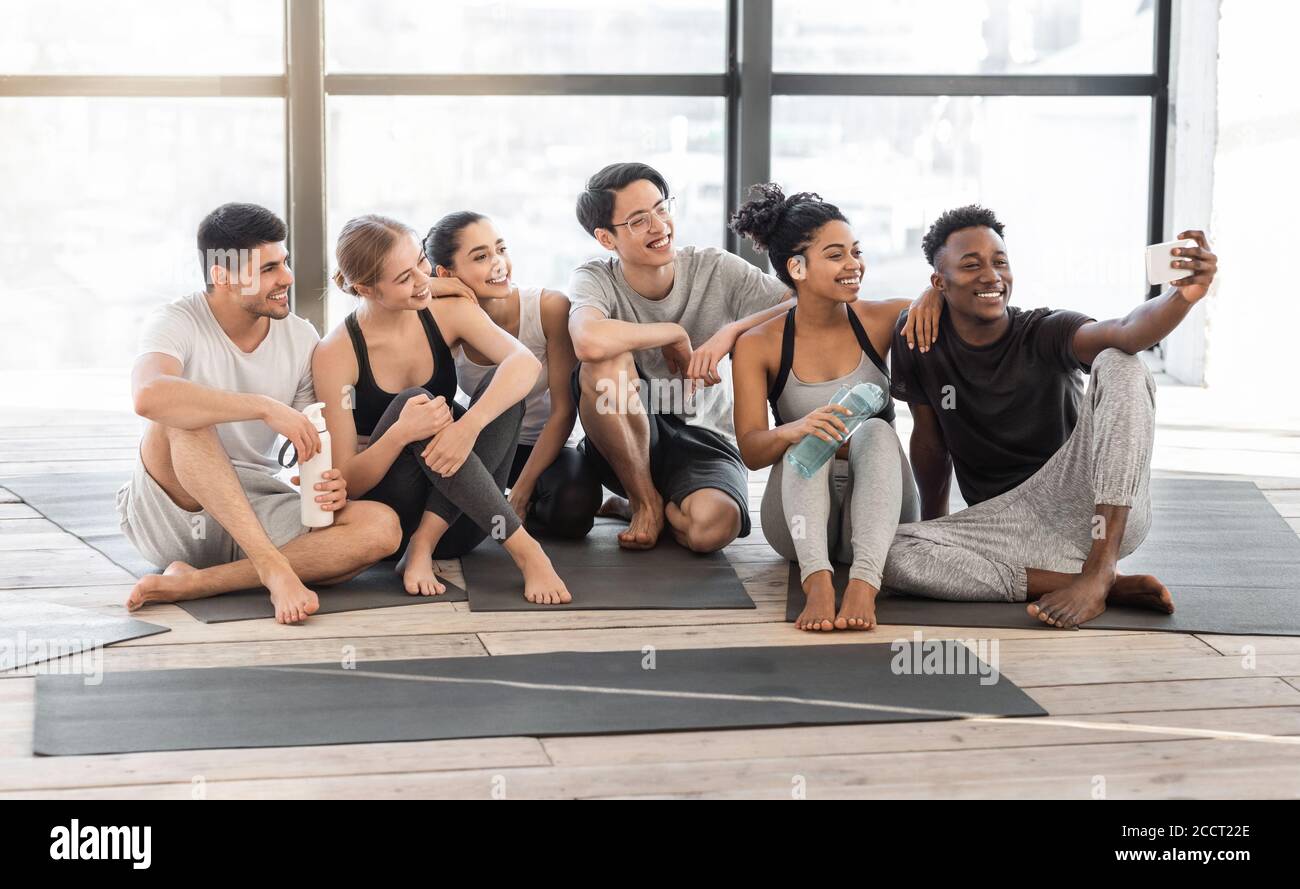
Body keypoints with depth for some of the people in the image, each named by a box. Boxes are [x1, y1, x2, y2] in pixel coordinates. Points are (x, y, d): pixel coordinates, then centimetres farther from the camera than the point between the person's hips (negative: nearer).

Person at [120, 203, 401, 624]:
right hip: (168, 507, -4)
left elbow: (314, 446, 8)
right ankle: (275, 570, -36)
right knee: (184, 417, -34)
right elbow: (149, 396, -36)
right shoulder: (176, 323, -12)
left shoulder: (301, 338, 2)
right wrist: (267, 408, -37)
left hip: (255, 510, 4)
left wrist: (331, 484, -16)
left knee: (381, 527, -21)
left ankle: (195, 583, -27)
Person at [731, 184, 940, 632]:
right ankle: (816, 580, -48)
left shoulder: (881, 321, -2)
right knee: (808, 441, -28)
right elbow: (750, 451, -12)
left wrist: (934, 295, -14)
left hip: (877, 511, 1)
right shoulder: (758, 346, -5)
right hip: (798, 515, -1)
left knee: (877, 431, -27)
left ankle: (864, 584, -47)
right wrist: (792, 431, -34)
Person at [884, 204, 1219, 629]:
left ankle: (1097, 573, -30)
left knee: (1120, 364, -25)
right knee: (893, 554, -26)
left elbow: (1126, 332, -29)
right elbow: (930, 436, 14)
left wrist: (1184, 295, -50)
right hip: (1007, 522, 3)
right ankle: (1111, 586, -22)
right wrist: (935, 522, 22)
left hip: (1083, 501, -2)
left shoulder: (1044, 334, -8)